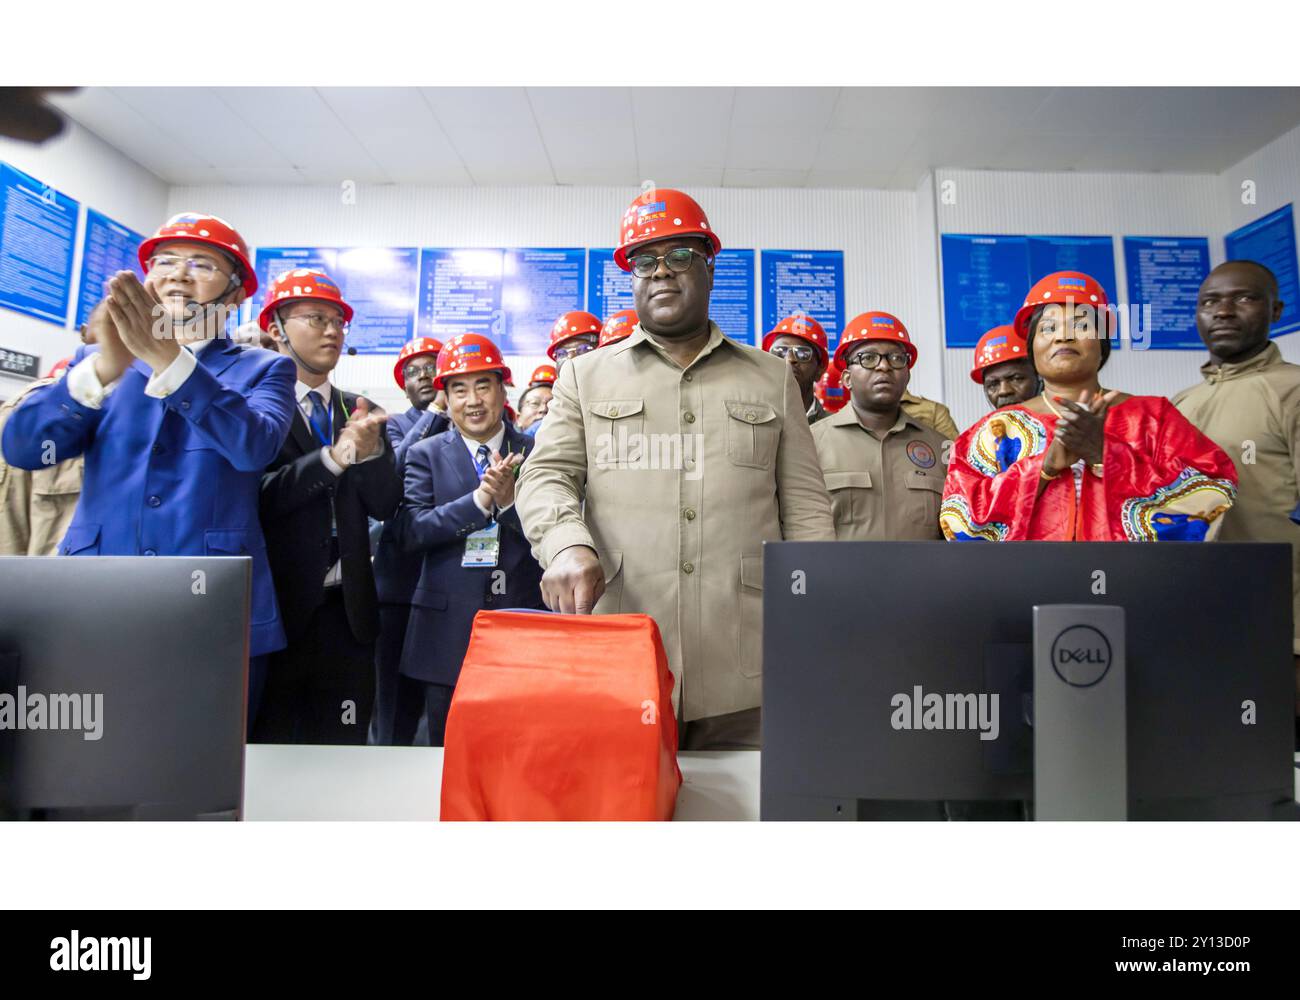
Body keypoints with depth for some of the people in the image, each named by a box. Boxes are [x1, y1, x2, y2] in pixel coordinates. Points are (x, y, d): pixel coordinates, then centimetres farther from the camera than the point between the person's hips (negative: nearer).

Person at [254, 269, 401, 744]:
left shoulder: (359, 412, 11)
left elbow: (386, 506, 5)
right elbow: (254, 498, -14)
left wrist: (371, 451, -13)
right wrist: (332, 458, -24)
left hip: (348, 610, 4)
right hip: (277, 607, -4)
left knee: (343, 747, 10)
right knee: (270, 747, 7)